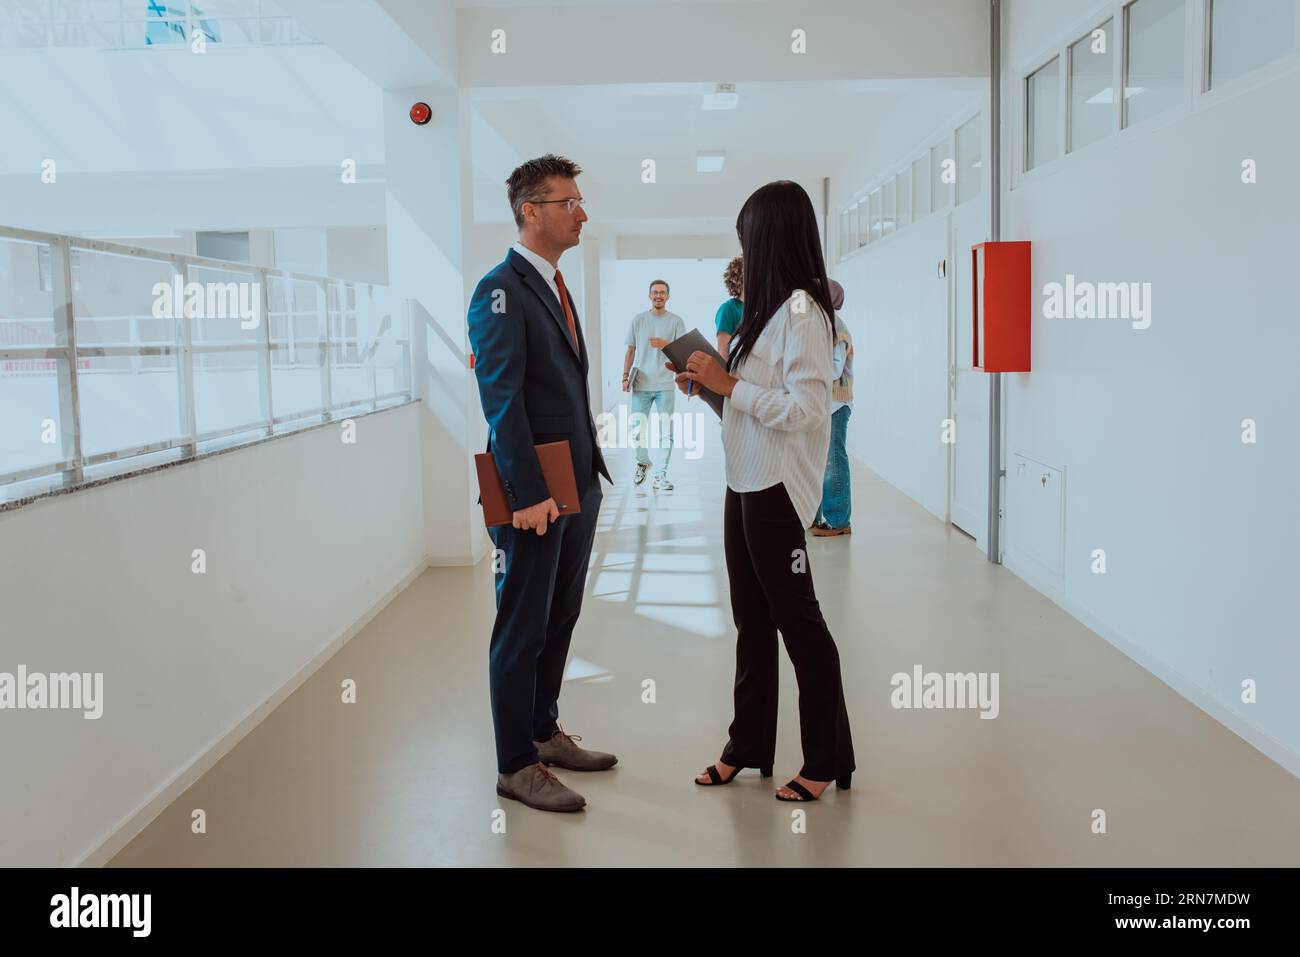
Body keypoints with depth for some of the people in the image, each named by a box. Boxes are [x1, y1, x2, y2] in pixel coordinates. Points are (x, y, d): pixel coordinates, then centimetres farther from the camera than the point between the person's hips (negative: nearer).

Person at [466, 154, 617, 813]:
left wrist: (589, 474, 13)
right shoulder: (501, 290, -13)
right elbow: (501, 399, -20)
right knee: (523, 628, 2)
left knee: (559, 620, 18)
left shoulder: (554, 287, 16)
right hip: (535, 492, -9)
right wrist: (529, 494, -23)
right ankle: (515, 766, 14)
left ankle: (544, 733, 33)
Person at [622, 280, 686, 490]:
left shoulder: (676, 321, 3)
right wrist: (626, 376, 3)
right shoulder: (638, 319, 7)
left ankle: (661, 475, 2)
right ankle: (642, 463, 29)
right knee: (637, 429, 6)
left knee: (666, 431, -3)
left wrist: (665, 344, -15)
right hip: (641, 385, 1)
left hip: (665, 385, -1)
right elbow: (630, 350, 11)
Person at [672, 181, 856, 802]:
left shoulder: (802, 310, -16)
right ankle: (748, 747, 30)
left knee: (796, 619, 2)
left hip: (777, 490, -9)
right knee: (752, 619, 16)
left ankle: (828, 760, 17)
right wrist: (709, 384, 6)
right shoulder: (771, 307, 12)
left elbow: (803, 409, -23)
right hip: (745, 484, 9)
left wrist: (728, 383, -17)